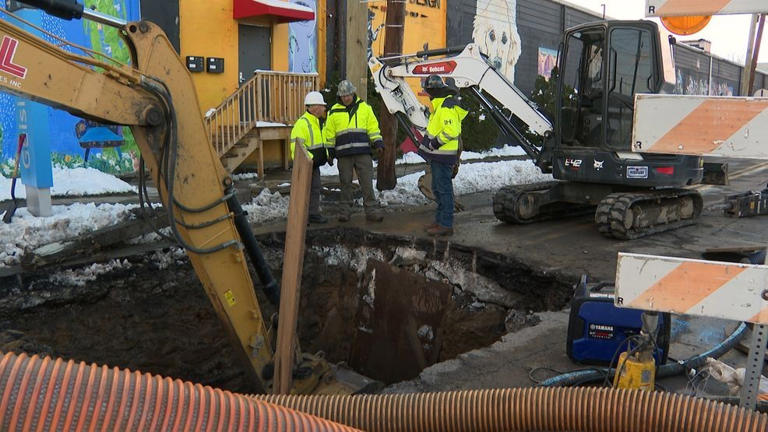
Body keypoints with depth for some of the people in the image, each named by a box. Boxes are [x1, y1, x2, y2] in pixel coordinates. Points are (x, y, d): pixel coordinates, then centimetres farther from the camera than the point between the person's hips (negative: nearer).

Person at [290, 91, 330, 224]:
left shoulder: (317, 121, 15)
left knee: (315, 188, 13)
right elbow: (296, 145, -25)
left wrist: (327, 155, 15)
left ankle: (314, 213, 22)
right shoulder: (302, 123, -18)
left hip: (314, 163, 10)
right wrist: (309, 158, -30)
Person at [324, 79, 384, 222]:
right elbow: (330, 134, 13)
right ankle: (344, 211, 15)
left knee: (367, 182, -3)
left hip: (363, 152, 0)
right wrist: (330, 151, 10)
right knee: (345, 183, 5)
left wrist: (378, 142, -1)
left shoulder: (364, 107, 9)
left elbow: (373, 126, 10)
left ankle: (371, 211, 1)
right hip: (344, 154, 0)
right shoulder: (334, 111, 9)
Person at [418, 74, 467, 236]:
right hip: (438, 156, 11)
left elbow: (451, 131, -27)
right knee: (437, 188, 17)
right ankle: (440, 220, 28)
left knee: (444, 189, -7)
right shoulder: (441, 105, 17)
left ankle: (446, 225, -2)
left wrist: (435, 143, -18)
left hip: (443, 156, -11)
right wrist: (429, 142, 17)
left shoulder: (447, 107, -18)